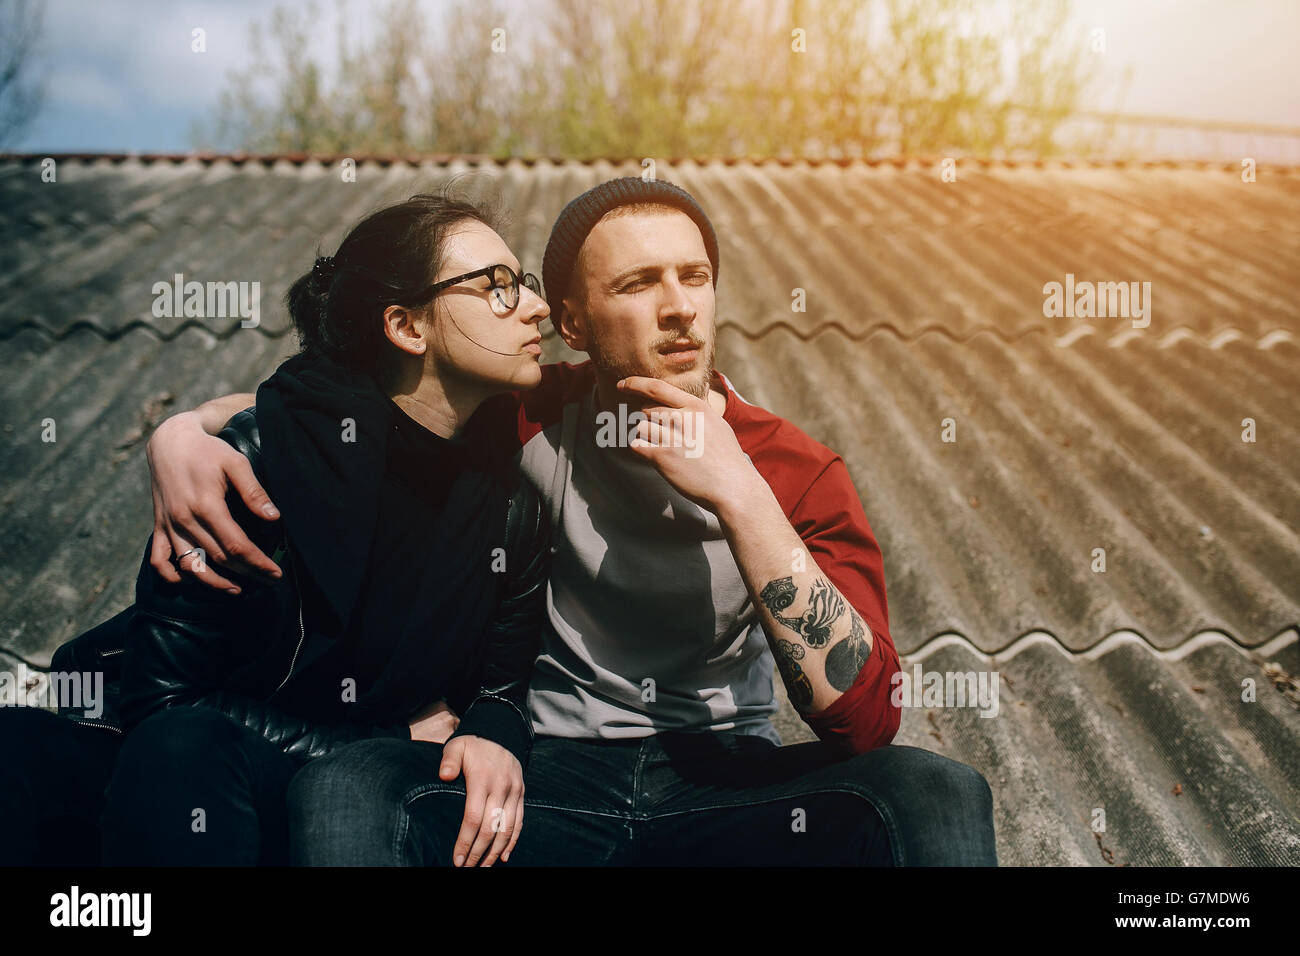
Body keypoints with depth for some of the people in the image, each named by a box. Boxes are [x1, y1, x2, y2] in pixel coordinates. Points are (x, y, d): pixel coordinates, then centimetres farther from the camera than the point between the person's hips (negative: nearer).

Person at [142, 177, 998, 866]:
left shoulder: (798, 472, -3)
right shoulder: (527, 420, 0)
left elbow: (865, 719, -16)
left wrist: (739, 497, -21)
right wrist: (187, 431, -11)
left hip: (726, 781, 1)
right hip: (550, 769, 0)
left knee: (937, 792, -29)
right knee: (342, 786, -30)